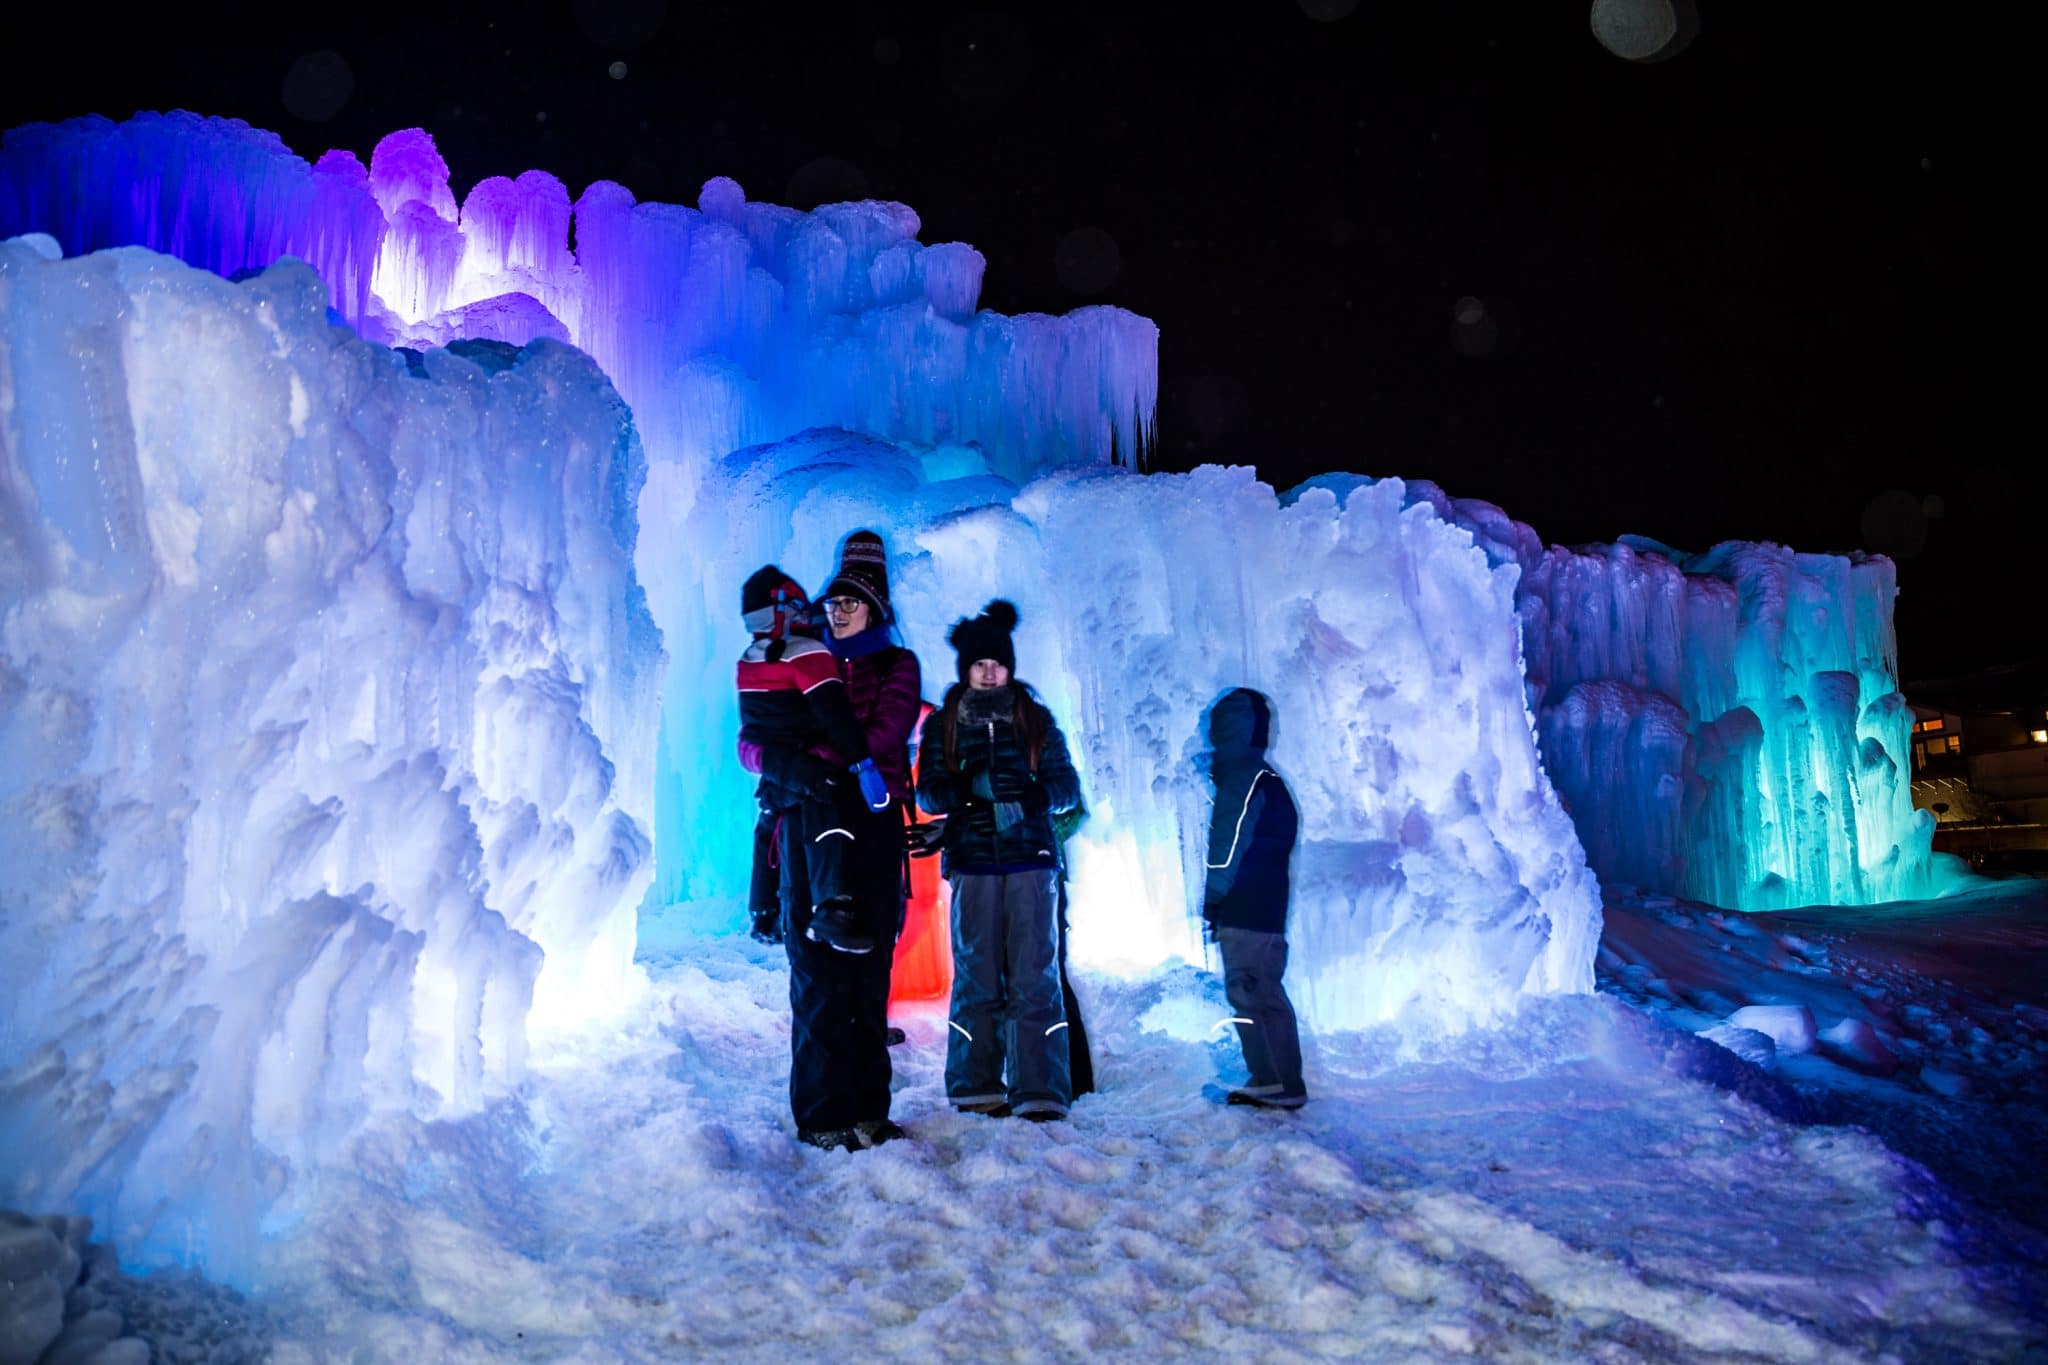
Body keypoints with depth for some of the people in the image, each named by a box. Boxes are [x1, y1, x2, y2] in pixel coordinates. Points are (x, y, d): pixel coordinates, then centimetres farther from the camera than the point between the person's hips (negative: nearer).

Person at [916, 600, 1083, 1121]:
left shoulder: (1036, 719, 12)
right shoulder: (943, 723, 12)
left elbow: (1067, 784, 6)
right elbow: (928, 790, 3)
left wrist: (1037, 796, -16)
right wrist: (965, 789, -19)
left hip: (1031, 859, 0)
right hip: (971, 863, 0)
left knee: (1034, 976, -6)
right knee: (975, 976, 2)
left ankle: (1040, 1092, -4)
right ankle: (977, 1089, 10)